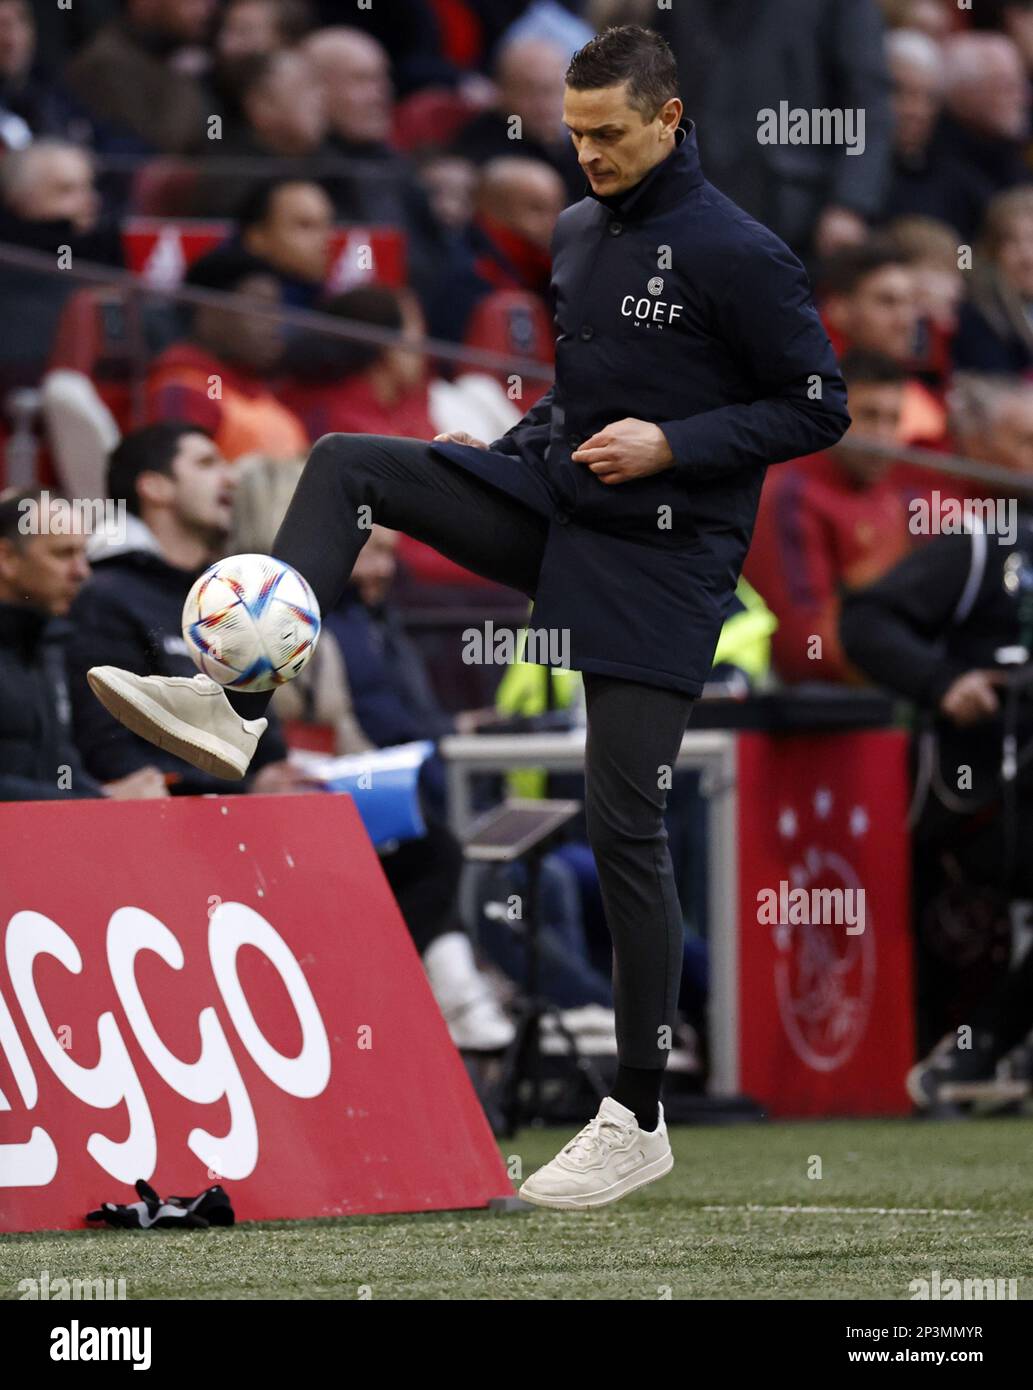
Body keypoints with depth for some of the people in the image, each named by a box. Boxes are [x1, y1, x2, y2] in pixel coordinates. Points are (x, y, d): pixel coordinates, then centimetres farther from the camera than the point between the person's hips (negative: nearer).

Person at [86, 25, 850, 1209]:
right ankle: (239, 704, -15)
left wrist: (671, 444, -21)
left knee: (621, 823, -7)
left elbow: (816, 409, -12)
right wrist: (514, 445, 6)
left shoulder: (737, 256, -15)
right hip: (557, 502, 7)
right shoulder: (577, 233, 8)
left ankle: (639, 1121, 2)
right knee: (345, 465, -8)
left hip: (660, 558, -7)